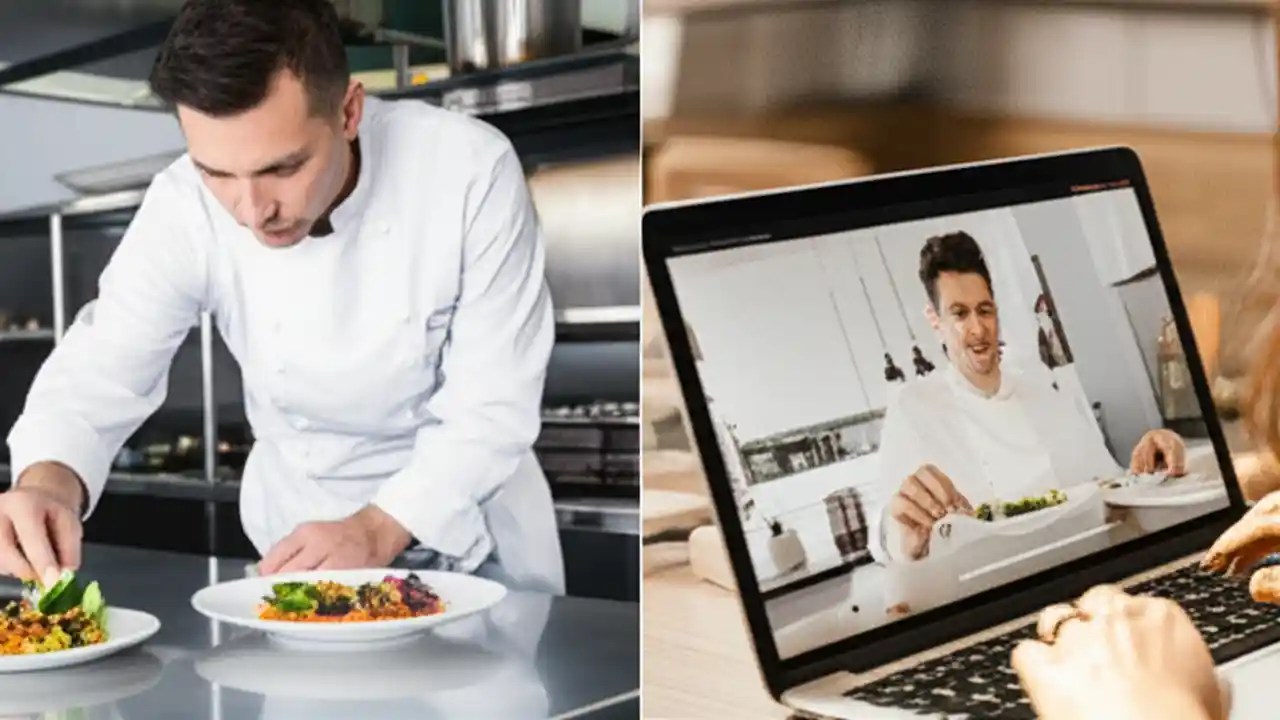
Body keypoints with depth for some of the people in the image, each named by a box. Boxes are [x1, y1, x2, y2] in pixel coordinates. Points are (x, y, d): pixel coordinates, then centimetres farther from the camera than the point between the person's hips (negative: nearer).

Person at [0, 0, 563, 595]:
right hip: (302, 512, 2)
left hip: (471, 508, -2)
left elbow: (496, 404, -22)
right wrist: (49, 483, -36)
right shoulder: (184, 206, -18)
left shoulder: (471, 171, -25)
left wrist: (377, 531, -34)